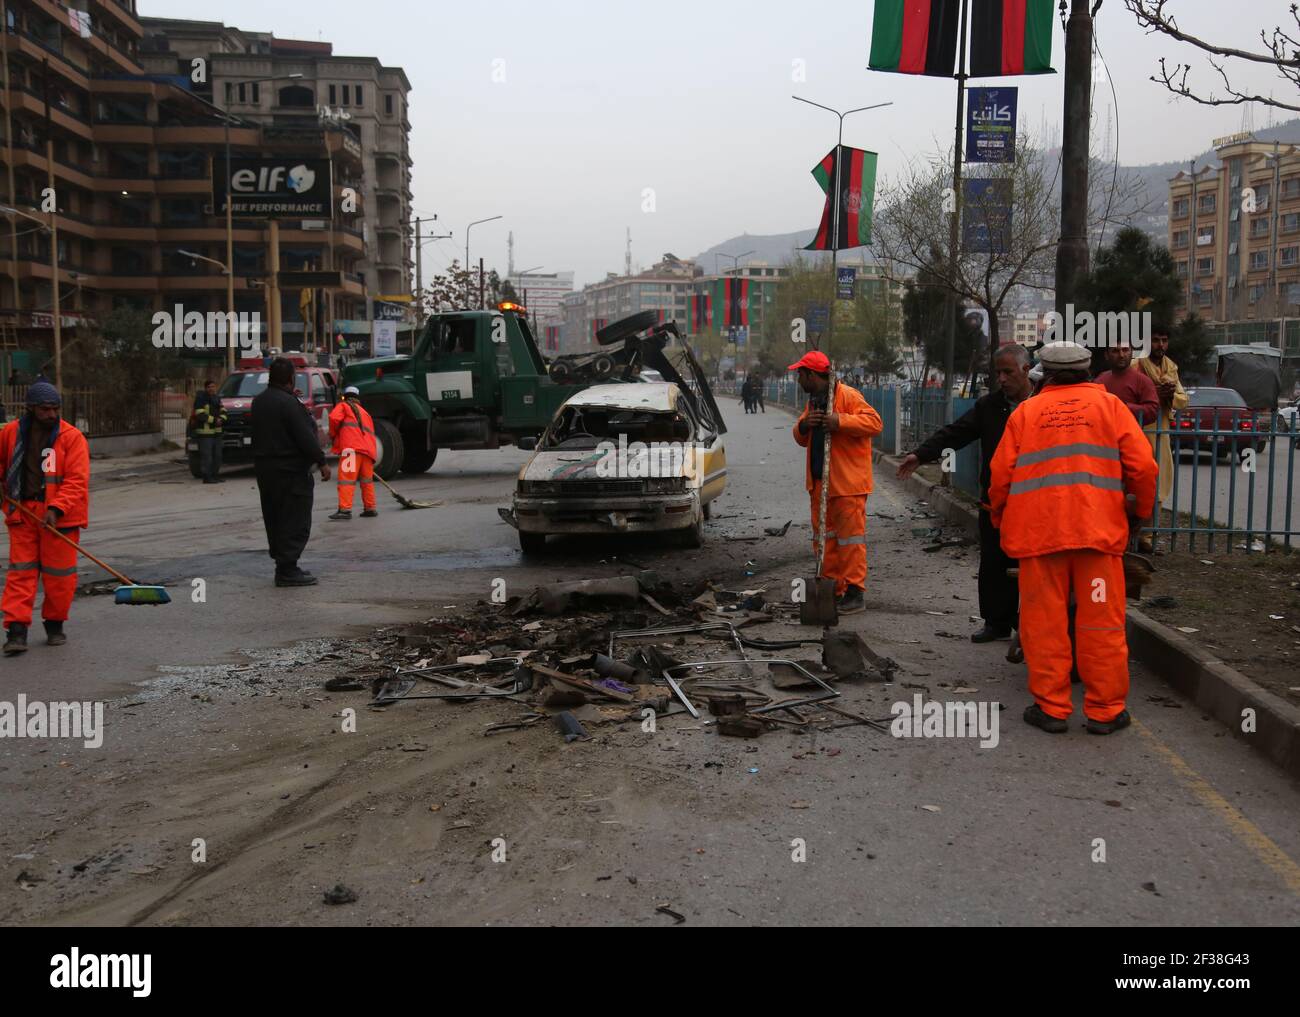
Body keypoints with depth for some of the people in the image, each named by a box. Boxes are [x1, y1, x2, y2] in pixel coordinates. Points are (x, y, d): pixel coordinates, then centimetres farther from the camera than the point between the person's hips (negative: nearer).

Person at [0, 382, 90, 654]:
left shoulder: (72, 437, -7)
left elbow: (77, 480, -13)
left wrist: (56, 509, -23)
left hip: (60, 516, -2)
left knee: (58, 574, 4)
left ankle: (55, 625, 22)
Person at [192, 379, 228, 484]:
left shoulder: (217, 398, 17)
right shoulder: (201, 399, -8)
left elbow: (223, 411, 16)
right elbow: (200, 415, -17)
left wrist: (221, 419, -6)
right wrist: (214, 420, -19)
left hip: (216, 432, 8)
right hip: (205, 432, -8)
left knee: (217, 455, 11)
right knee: (206, 456, -9)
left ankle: (215, 475, 20)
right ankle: (207, 477, -6)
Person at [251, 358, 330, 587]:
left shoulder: (258, 402, 10)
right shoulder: (288, 403, -18)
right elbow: (306, 437, -21)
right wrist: (322, 462, -14)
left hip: (264, 468, 9)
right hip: (290, 471, -9)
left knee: (275, 518, 15)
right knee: (296, 521, -6)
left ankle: (282, 564, 21)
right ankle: (287, 570, -8)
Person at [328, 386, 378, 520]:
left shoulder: (343, 406, 14)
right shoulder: (365, 412, 32)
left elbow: (334, 418, -6)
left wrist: (333, 435, 10)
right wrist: (372, 454, 30)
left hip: (351, 447, -6)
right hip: (368, 449, 6)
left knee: (346, 479, -11)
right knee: (367, 480, 16)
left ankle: (345, 509, -20)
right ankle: (370, 508, 20)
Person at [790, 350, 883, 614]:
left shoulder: (848, 396, -10)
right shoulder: (813, 401, 17)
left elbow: (874, 422, -19)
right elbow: (801, 439, 19)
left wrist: (840, 421, -27)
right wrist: (803, 426, -4)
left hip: (847, 482, -9)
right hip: (819, 481, 9)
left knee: (850, 536, -5)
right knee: (823, 536, 12)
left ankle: (855, 593, -1)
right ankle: (831, 590, 21)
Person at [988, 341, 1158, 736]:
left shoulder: (1026, 412, 12)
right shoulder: (1109, 405, 10)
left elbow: (1000, 475, 8)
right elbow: (1142, 467, 3)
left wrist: (1000, 519, 24)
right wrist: (1140, 512, 19)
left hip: (1038, 531, 1)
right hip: (1098, 528, 0)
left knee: (1044, 622, 7)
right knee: (1101, 623, 6)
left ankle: (1050, 707, 10)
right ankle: (1105, 710, 11)